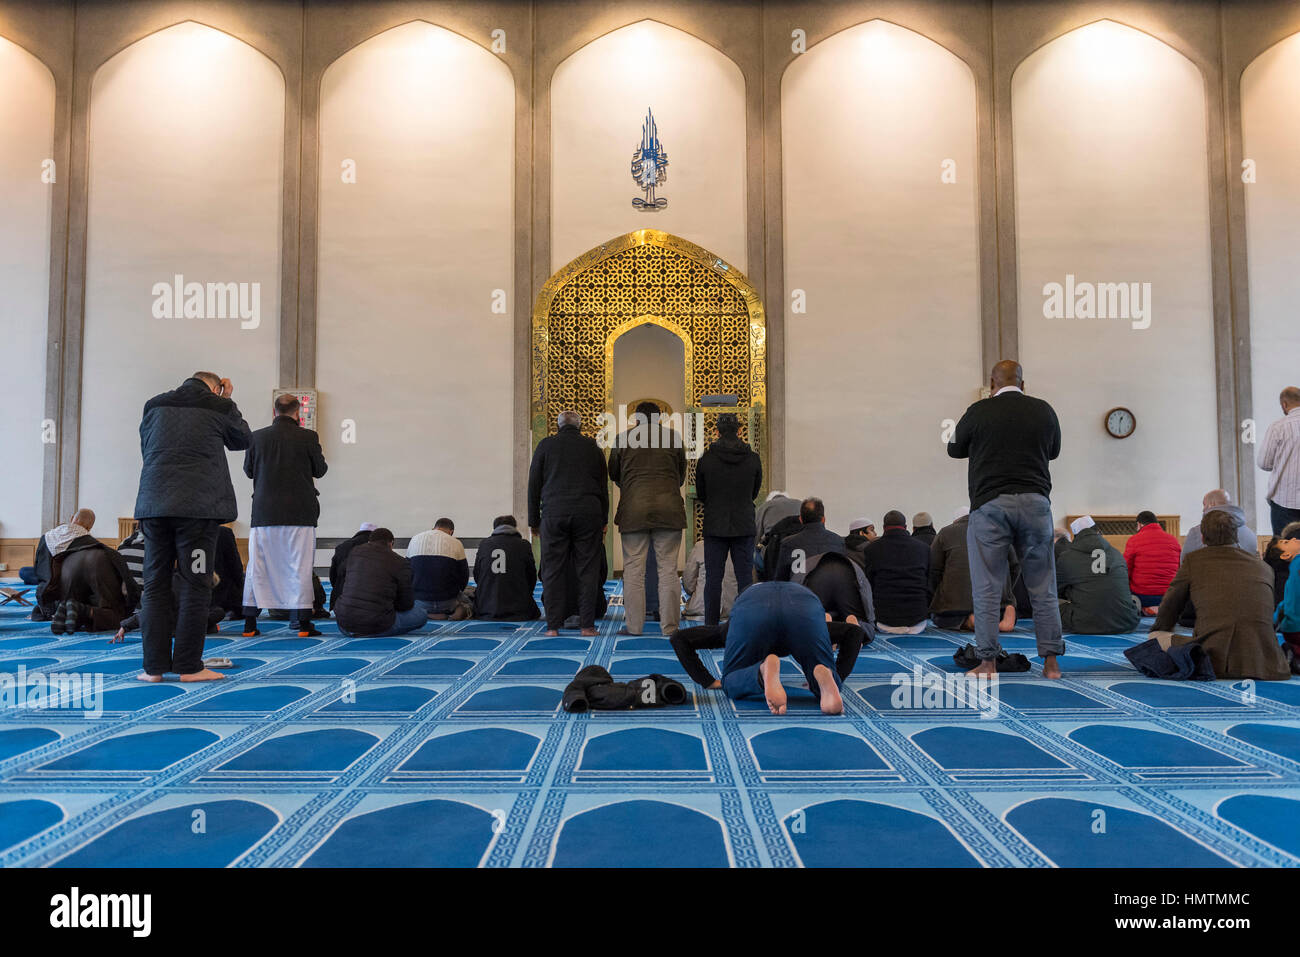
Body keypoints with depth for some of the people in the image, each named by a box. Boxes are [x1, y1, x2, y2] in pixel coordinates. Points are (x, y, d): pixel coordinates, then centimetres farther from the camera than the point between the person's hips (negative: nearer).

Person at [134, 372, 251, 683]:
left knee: (155, 585, 9)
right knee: (195, 586, 1)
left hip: (154, 504, 4)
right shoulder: (219, 407, 2)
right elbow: (243, 439, 19)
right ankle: (189, 666, 2)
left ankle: (154, 666, 9)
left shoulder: (154, 407, 15)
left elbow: (146, 449, 25)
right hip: (198, 505, -4)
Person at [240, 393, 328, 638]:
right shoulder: (308, 437, -6)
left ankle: (249, 623, 12)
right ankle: (303, 623, 2)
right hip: (299, 513, -2)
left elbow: (248, 470, 12)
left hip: (264, 512, 2)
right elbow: (320, 470, 4)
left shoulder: (257, 437, 1)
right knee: (300, 566, 1)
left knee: (257, 566, 9)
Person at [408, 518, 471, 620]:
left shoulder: (414, 540, 4)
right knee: (467, 602, 27)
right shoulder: (456, 543, -4)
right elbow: (464, 575, 3)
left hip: (420, 601, 2)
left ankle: (425, 613, 4)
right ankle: (460, 610, -6)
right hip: (447, 601, -2)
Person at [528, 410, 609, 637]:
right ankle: (587, 625, 3)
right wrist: (603, 520, 18)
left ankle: (553, 626, 2)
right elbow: (603, 486, 13)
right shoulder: (593, 447, 11)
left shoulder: (545, 445, 8)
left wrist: (534, 521, 12)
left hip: (554, 515, -1)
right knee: (587, 571, 4)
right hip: (588, 514, 1)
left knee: (552, 571, 4)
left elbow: (534, 485, 7)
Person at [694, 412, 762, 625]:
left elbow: (700, 495, 5)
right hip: (745, 526, 1)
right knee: (745, 577, 6)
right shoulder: (753, 459, -2)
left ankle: (711, 625, 6)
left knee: (713, 578, 4)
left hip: (714, 527, -1)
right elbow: (755, 493, 10)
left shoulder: (705, 460, -5)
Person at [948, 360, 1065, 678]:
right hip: (1035, 502, 3)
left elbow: (955, 449, 13)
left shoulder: (979, 412, -2)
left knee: (987, 589, 2)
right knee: (1043, 587, 10)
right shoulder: (1044, 410, 6)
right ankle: (1051, 661, 12)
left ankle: (987, 662, 3)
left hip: (990, 503, -3)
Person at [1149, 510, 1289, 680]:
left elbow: (1169, 608, 18)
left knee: (1155, 637, 12)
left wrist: (1157, 633, 38)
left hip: (1214, 655, -5)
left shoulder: (1194, 560, 10)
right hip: (1260, 662, 5)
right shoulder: (1262, 566, 19)